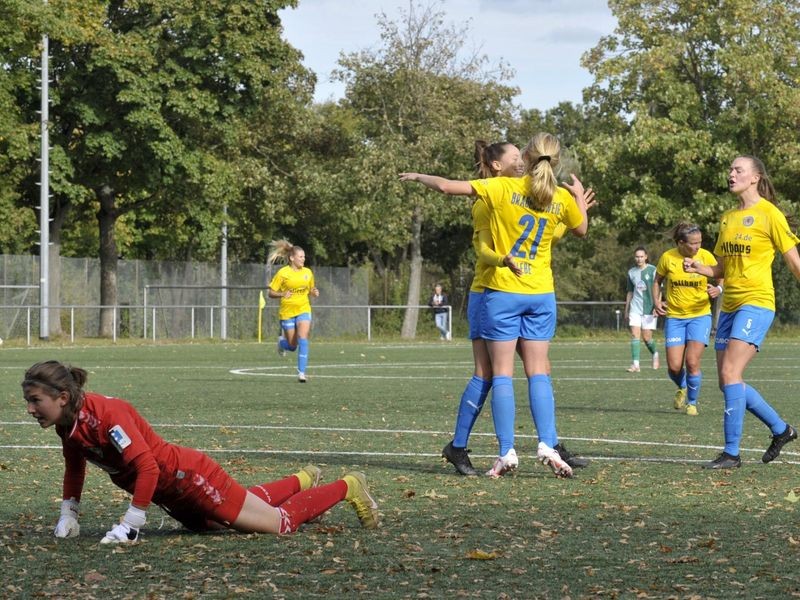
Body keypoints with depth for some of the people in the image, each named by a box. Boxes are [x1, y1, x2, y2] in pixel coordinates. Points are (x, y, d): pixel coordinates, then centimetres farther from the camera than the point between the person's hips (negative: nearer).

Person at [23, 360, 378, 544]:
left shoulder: (106, 415, -33)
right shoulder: (67, 424, -6)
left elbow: (147, 467, -38)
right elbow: (74, 468, 13)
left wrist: (130, 525, -37)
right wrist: (68, 514, 4)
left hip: (187, 477, -9)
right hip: (172, 498, 9)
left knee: (279, 523, 3)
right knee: (242, 510, 32)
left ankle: (347, 487, 24)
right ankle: (302, 482, 54)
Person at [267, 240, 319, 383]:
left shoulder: (308, 272, 3)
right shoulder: (283, 273, -9)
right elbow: (271, 293, -5)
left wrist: (314, 293, -5)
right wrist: (282, 294, -24)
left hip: (304, 310, 2)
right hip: (287, 312, -2)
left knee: (303, 339, -18)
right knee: (293, 346, 5)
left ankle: (301, 372, -15)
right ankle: (282, 341, 42)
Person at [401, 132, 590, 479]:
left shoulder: (504, 187, -9)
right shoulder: (562, 198, -1)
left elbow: (447, 187, -12)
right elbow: (581, 229, 20)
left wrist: (417, 177, 6)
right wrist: (580, 195, 35)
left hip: (503, 291, -2)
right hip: (541, 294, 2)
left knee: (502, 373, 1)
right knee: (538, 372, 6)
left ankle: (507, 452, -5)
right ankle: (547, 444, -9)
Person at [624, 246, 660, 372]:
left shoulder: (653, 271, -2)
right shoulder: (631, 272, 10)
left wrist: (657, 306, -13)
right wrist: (626, 310, 18)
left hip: (649, 309, -3)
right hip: (635, 308, 3)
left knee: (647, 337, -2)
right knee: (635, 335, -9)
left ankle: (655, 354, 28)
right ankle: (635, 364, -10)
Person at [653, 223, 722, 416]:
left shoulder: (706, 257, -7)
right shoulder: (667, 258, -6)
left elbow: (721, 279, 5)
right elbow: (657, 282, 11)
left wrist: (718, 289, -17)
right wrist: (657, 301, -5)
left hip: (700, 315, -1)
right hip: (674, 316, 1)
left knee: (692, 362, -14)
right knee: (674, 366, -6)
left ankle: (692, 402, 9)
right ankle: (682, 388, 30)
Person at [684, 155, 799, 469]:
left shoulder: (768, 214, -6)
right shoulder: (727, 218, 15)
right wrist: (699, 268, 1)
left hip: (755, 303, -8)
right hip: (729, 306, 8)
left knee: (730, 374, -18)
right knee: (727, 381, 7)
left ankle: (731, 452, -14)